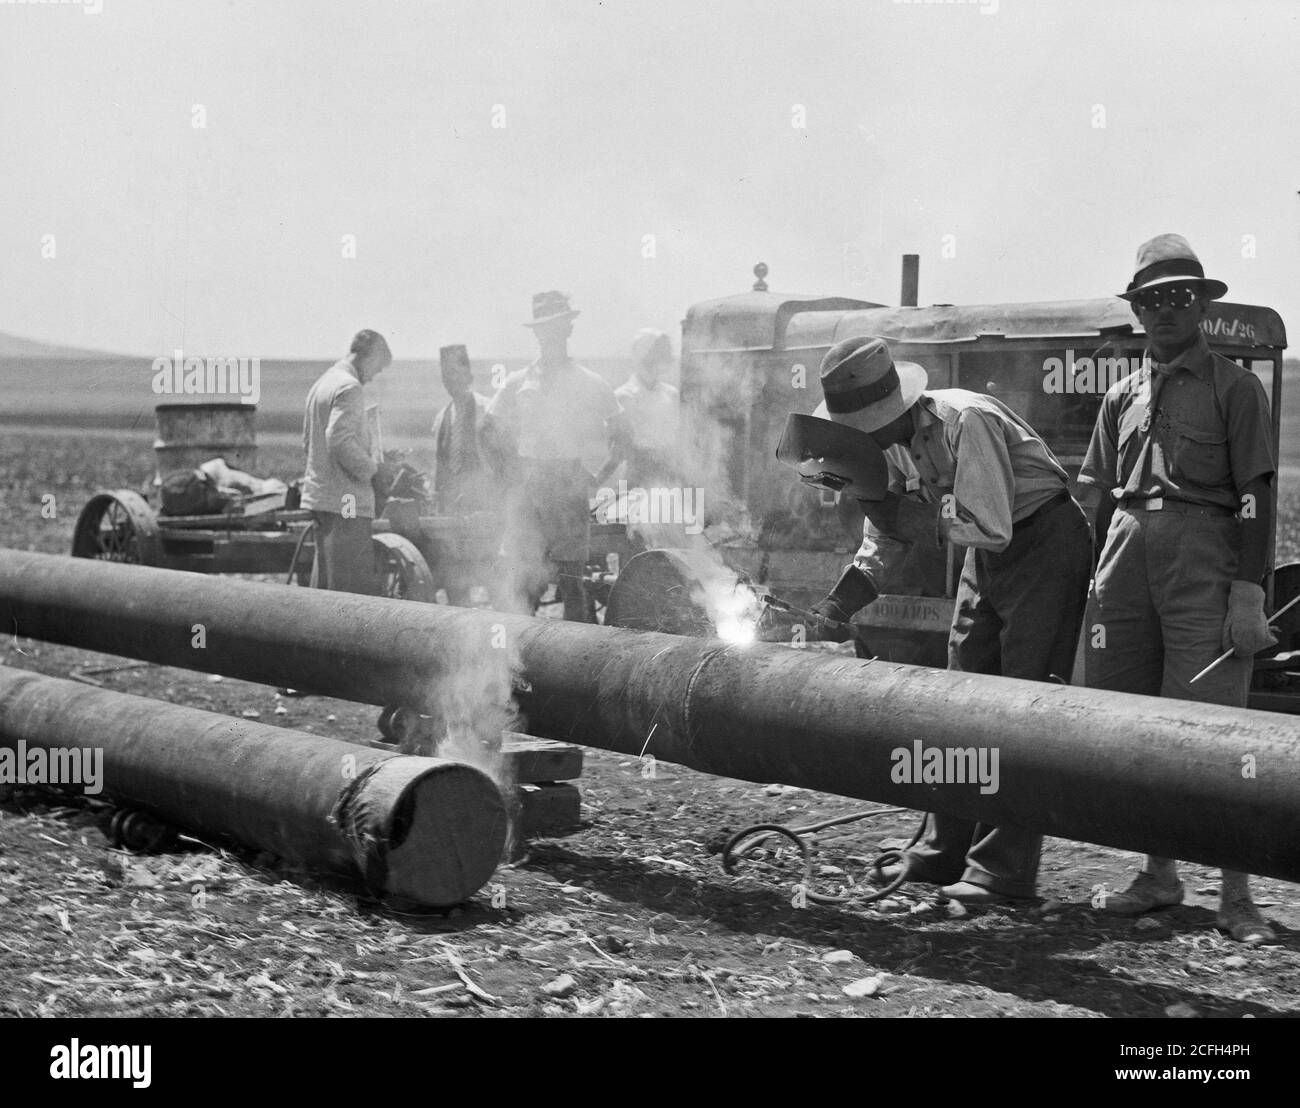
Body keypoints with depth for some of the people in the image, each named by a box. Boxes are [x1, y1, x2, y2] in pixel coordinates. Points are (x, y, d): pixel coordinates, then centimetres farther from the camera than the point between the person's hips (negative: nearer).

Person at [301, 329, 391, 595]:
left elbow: (307, 441, 24)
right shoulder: (350, 387, -12)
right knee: (357, 587, -10)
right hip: (346, 498, -10)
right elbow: (340, 440, -24)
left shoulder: (321, 383, 19)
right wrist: (371, 468, -11)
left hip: (318, 493, 10)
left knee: (324, 580, 12)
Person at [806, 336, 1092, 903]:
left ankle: (1005, 868, -9)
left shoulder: (966, 421, -28)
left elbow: (989, 527, -33)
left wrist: (900, 509, -27)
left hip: (1045, 542, -9)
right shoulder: (891, 441, -1)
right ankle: (945, 851, 18)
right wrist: (838, 603, -4)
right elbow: (886, 539, 9)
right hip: (988, 558, 9)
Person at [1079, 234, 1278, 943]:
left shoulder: (1233, 387, 4)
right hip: (1126, 560, 5)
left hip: (1203, 560, -5)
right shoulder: (1123, 396, 18)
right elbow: (1095, 492, 19)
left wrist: (1247, 592, -11)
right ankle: (1160, 876, 18)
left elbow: (1254, 493, -3)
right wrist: (1094, 584, 11)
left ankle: (1236, 897, -4)